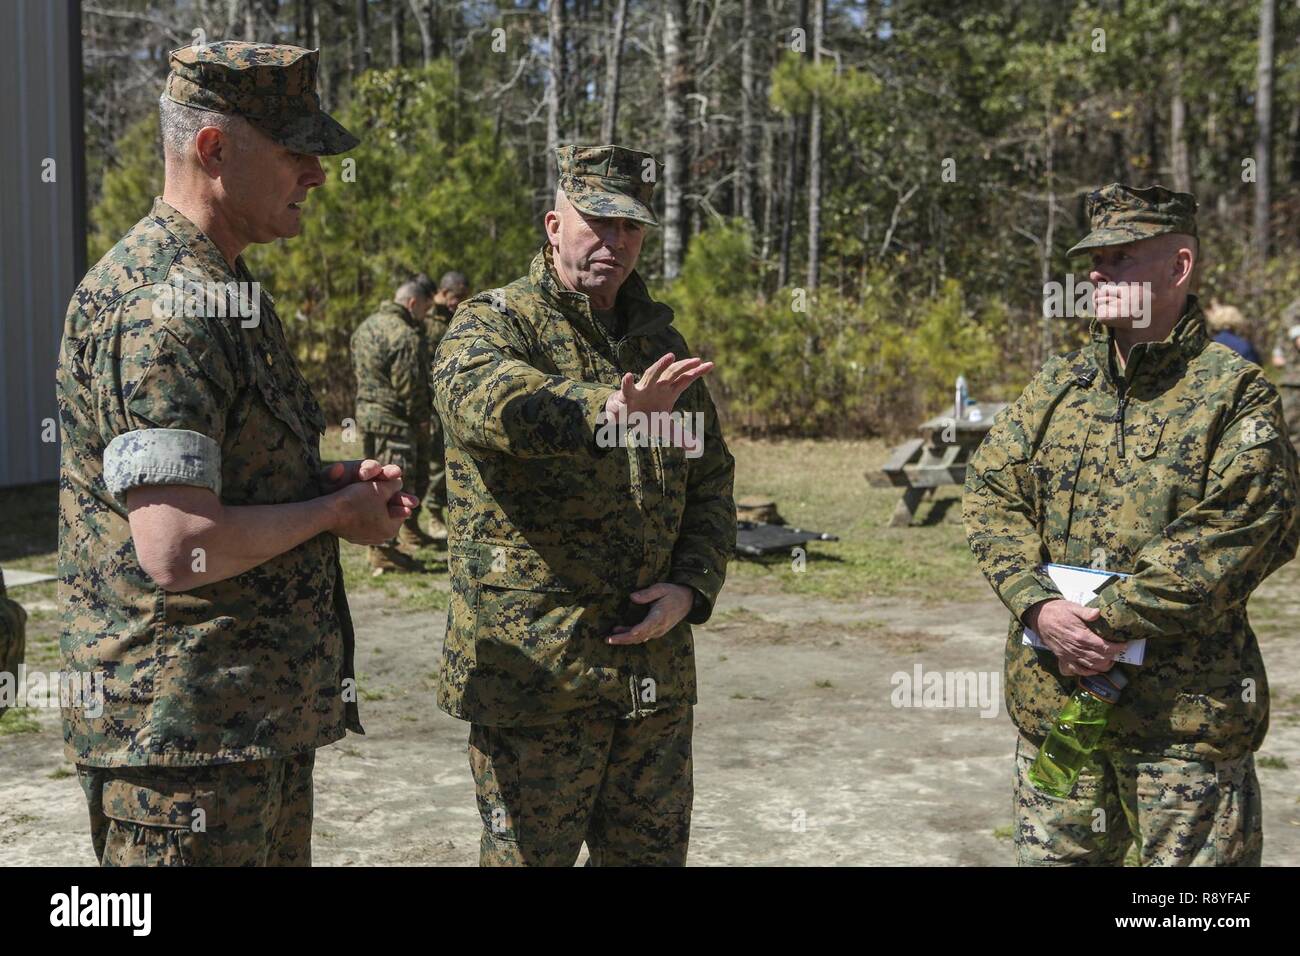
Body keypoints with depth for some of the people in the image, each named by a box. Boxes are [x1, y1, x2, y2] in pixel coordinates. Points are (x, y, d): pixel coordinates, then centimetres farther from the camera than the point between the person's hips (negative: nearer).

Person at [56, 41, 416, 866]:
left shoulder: (223, 288, 14)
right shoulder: (161, 304, -20)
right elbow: (179, 547, -28)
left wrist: (334, 481, 7)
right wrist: (334, 510, -13)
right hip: (184, 729, -10)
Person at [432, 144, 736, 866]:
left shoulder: (660, 340, 14)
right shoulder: (492, 323, -4)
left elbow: (711, 481, 15)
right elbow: (485, 398, -29)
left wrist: (690, 587, -1)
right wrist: (607, 410, -46)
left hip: (656, 670, 6)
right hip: (533, 665, -5)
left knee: (653, 849, 17)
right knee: (527, 852, 7)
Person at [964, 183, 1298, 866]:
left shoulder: (1235, 393, -5)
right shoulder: (1056, 387, 10)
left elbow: (1240, 530, -16)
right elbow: (992, 494, 2)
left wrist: (1113, 619, -19)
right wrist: (1040, 607, -14)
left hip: (1184, 707, -4)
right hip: (1051, 693, 5)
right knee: (1052, 852, 17)